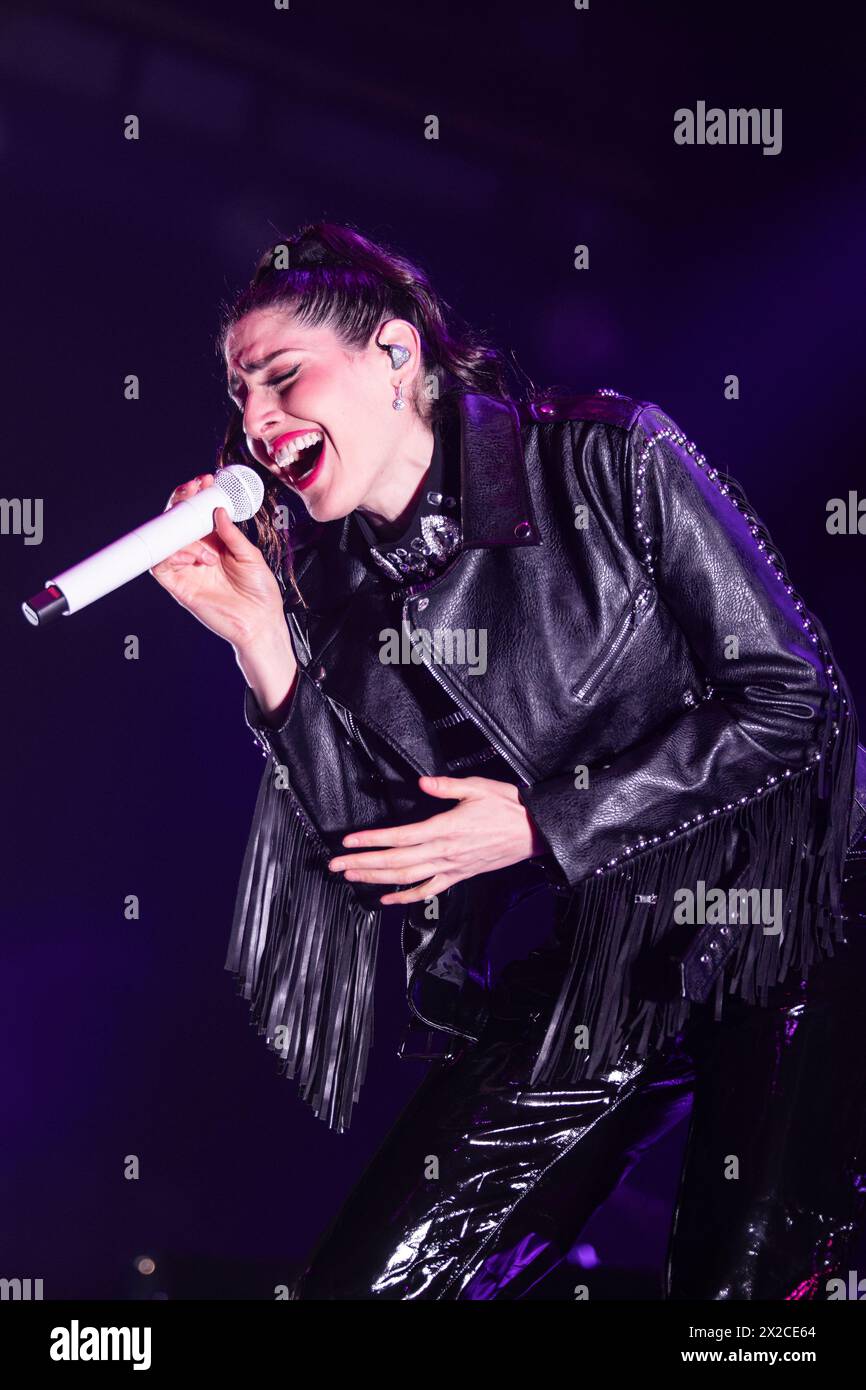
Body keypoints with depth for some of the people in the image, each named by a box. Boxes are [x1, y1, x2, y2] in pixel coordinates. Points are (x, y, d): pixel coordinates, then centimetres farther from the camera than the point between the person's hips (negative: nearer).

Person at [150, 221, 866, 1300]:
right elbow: (380, 846, -2)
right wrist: (260, 640, -13)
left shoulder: (607, 457, -11)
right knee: (353, 1280, 1)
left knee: (738, 1285, -11)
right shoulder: (332, 576, 2)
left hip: (777, 922, -4)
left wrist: (543, 825, -14)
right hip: (584, 977, 5)